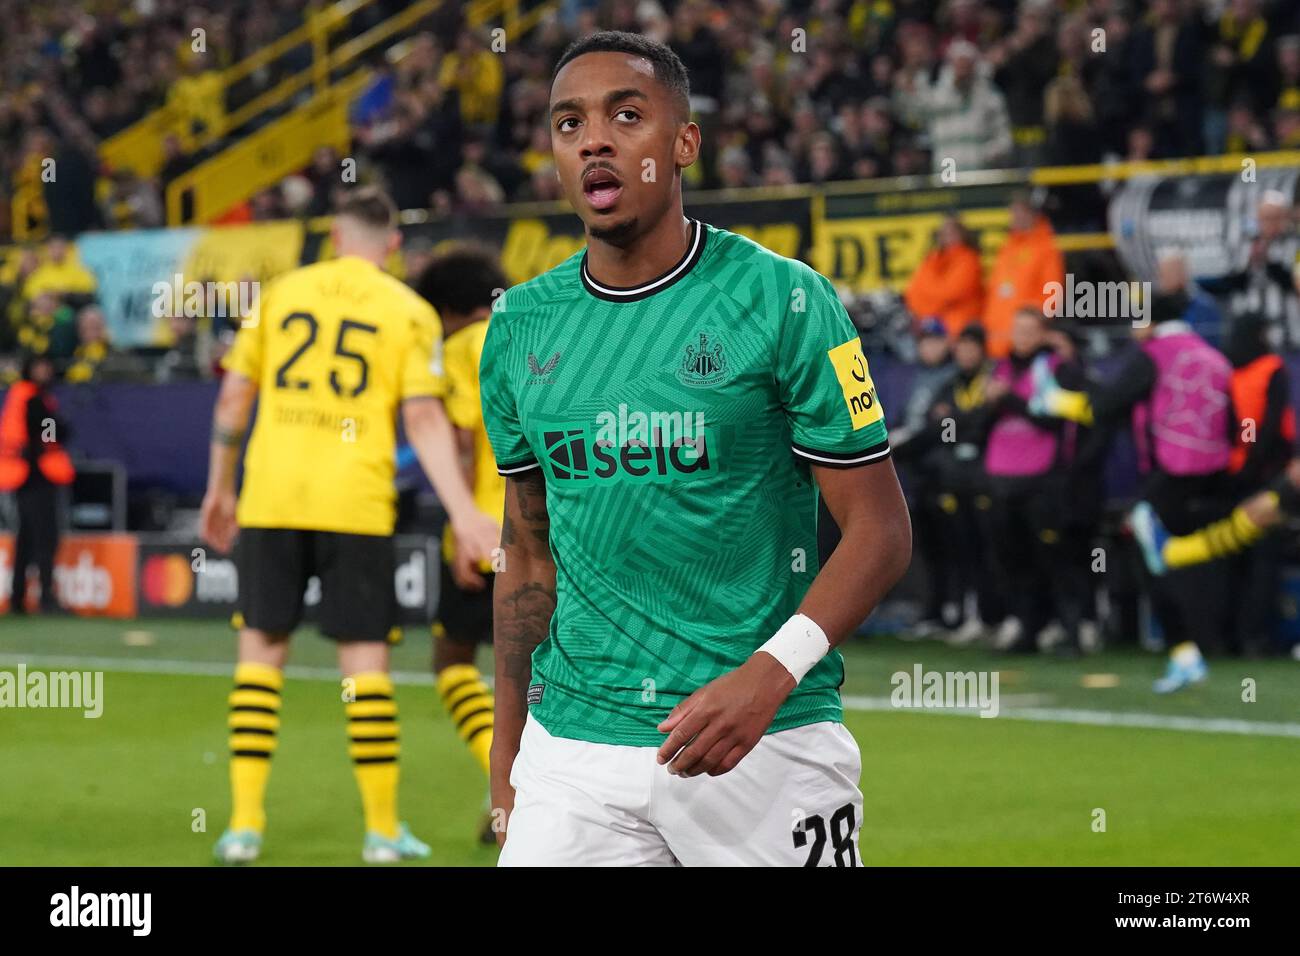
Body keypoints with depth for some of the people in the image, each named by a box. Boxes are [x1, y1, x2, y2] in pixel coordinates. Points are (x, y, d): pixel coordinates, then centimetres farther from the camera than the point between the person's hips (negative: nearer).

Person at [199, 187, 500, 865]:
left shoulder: (281, 294, 9)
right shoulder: (410, 313, 3)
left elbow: (233, 396, 9)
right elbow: (423, 417, -7)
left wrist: (220, 489, 19)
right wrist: (464, 513, -8)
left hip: (272, 498, 2)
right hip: (356, 504, -2)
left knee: (261, 650, 9)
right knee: (364, 658, 5)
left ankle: (245, 823, 6)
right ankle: (383, 829, 9)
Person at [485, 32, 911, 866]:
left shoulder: (785, 301, -5)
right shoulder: (521, 327, 8)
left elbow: (880, 531, -6)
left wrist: (770, 673, -20)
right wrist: (506, 755, 14)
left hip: (766, 744, -3)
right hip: (573, 746, 3)